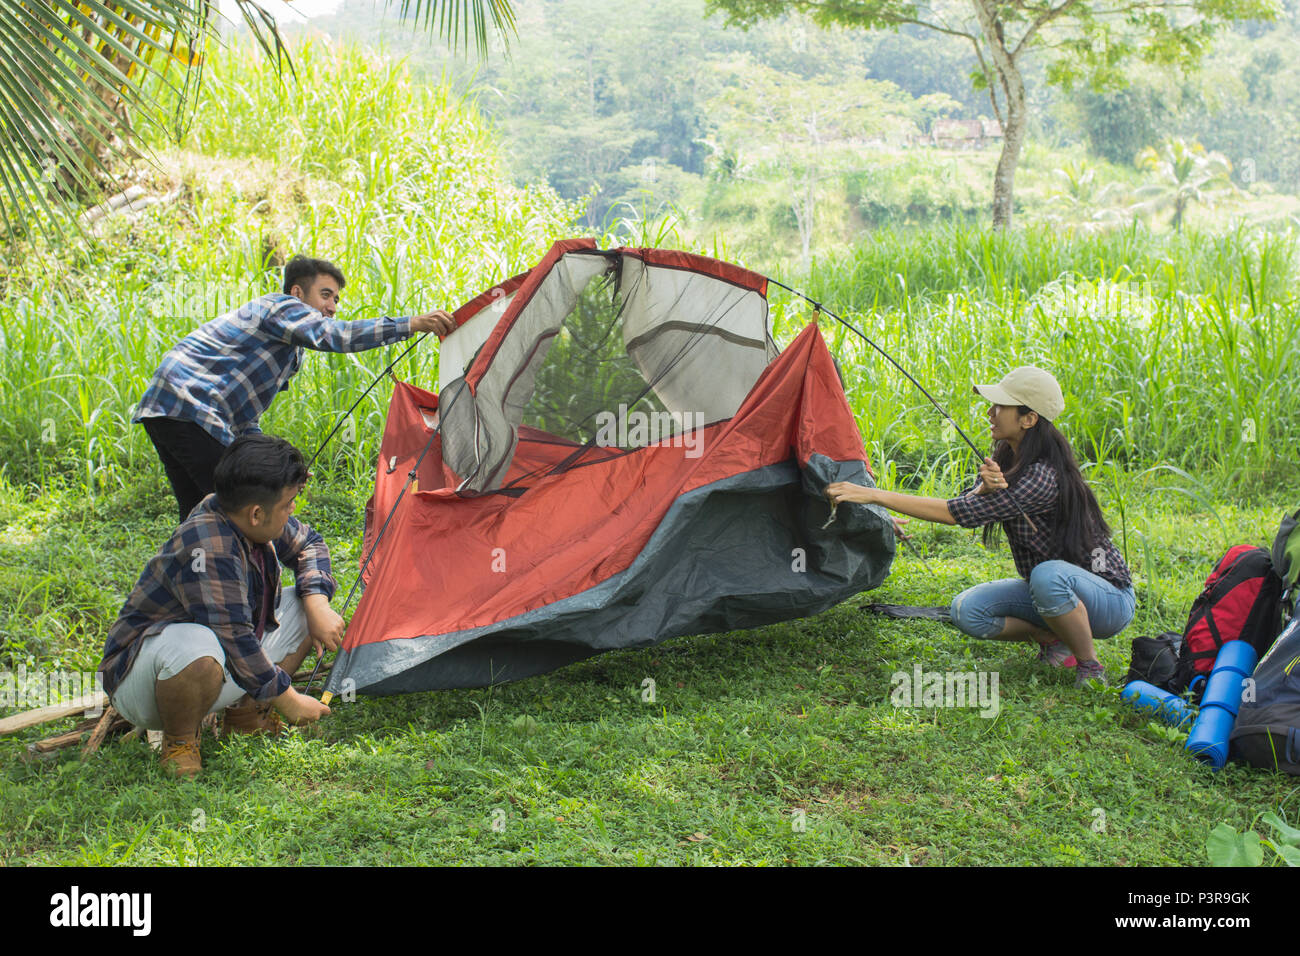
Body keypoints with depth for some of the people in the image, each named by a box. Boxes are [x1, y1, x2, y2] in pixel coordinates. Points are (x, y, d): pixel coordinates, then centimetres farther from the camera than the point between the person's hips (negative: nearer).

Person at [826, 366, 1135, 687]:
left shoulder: (1044, 477, -30)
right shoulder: (1006, 459, -1)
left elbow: (958, 513, -31)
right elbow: (969, 507, -9)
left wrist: (873, 495, -31)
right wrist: (985, 488, -33)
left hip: (1109, 598, -7)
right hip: (1049, 588, 7)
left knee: (1048, 576, -40)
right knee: (967, 610, -13)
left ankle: (1090, 666, -16)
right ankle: (1054, 639, 7)